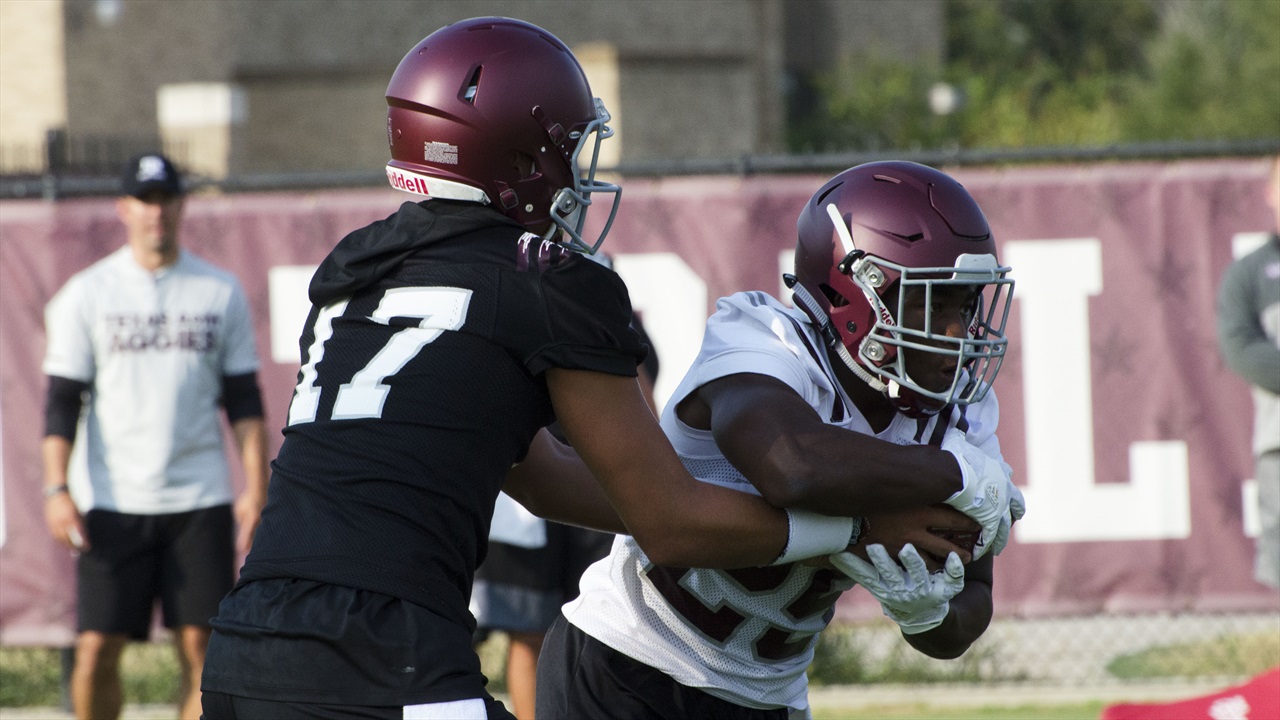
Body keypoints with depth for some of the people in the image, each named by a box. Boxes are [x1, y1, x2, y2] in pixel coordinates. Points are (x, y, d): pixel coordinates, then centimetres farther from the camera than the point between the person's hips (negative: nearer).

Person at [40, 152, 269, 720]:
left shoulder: (221, 292, 8)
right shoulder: (87, 294, 4)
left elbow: (243, 401, 9)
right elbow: (62, 402, 1)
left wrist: (256, 489, 0)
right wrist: (56, 489, -9)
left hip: (200, 500, 1)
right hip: (111, 501, -1)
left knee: (201, 643, -3)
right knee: (96, 649, -5)